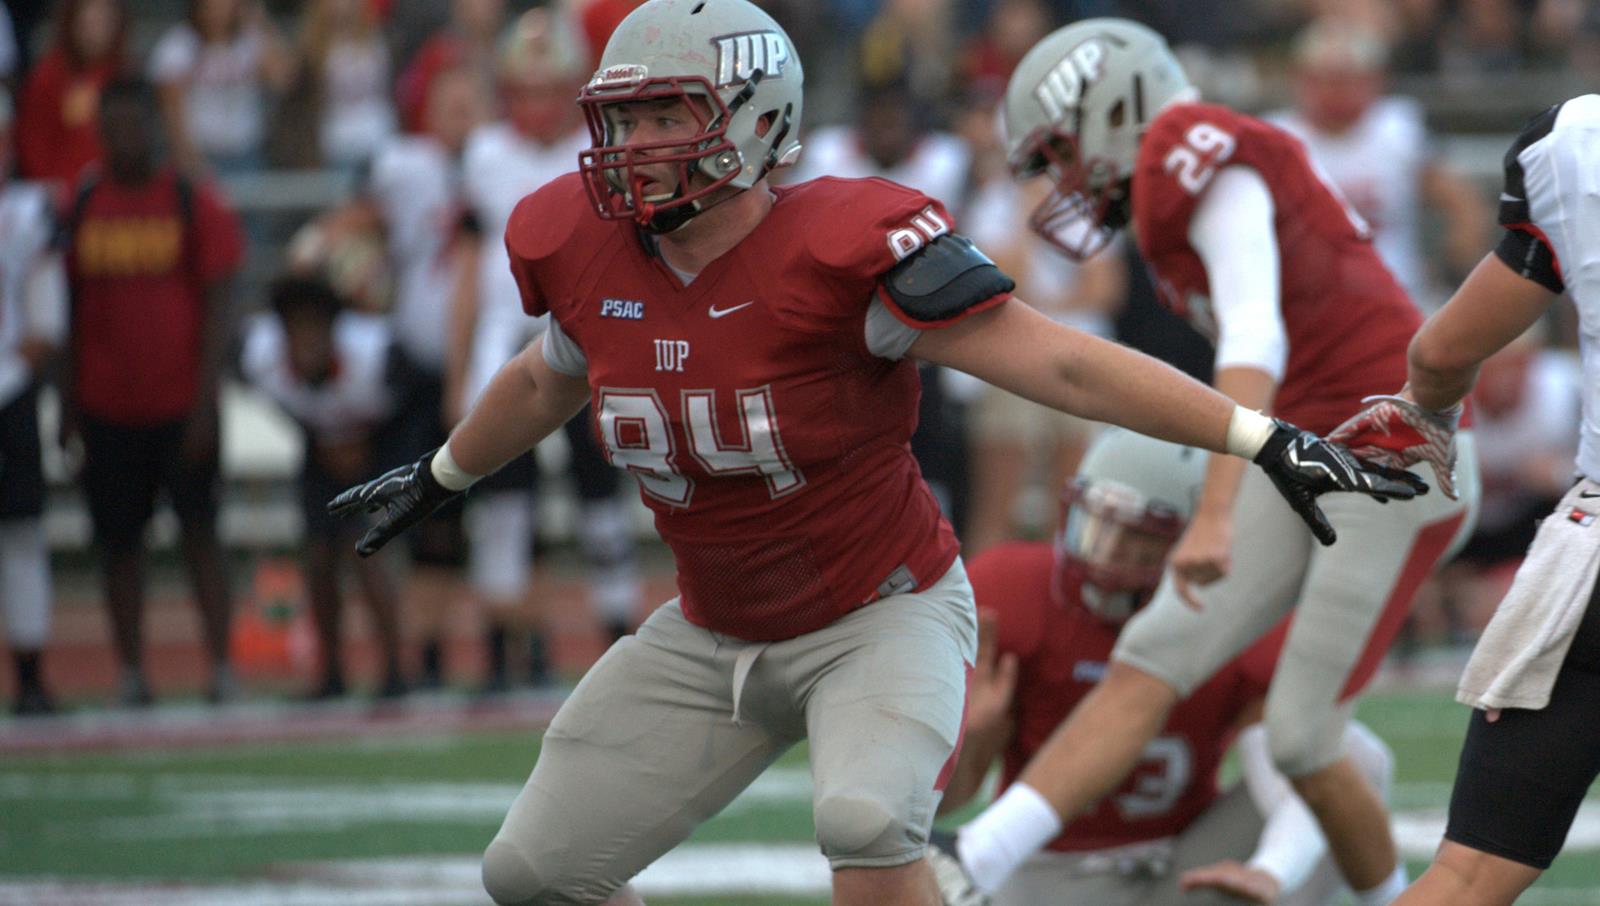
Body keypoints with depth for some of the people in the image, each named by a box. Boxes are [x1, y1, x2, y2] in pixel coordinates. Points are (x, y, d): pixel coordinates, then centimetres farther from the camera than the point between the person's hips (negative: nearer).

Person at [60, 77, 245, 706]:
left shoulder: (195, 205, -2)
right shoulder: (81, 207, 6)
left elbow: (219, 306, -4)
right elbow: (72, 310, 10)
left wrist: (204, 399, -11)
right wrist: (68, 403, 5)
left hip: (181, 408, -3)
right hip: (108, 410, 3)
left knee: (200, 534, -2)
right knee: (118, 541, 4)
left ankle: (221, 670, 0)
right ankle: (131, 674, 9)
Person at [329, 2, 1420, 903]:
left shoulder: (840, 249, -25)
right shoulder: (586, 255, -6)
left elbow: (1059, 363, -27)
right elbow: (549, 379, 18)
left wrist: (1264, 439, -33)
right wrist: (441, 478, 36)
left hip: (883, 615, -6)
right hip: (714, 638, 6)